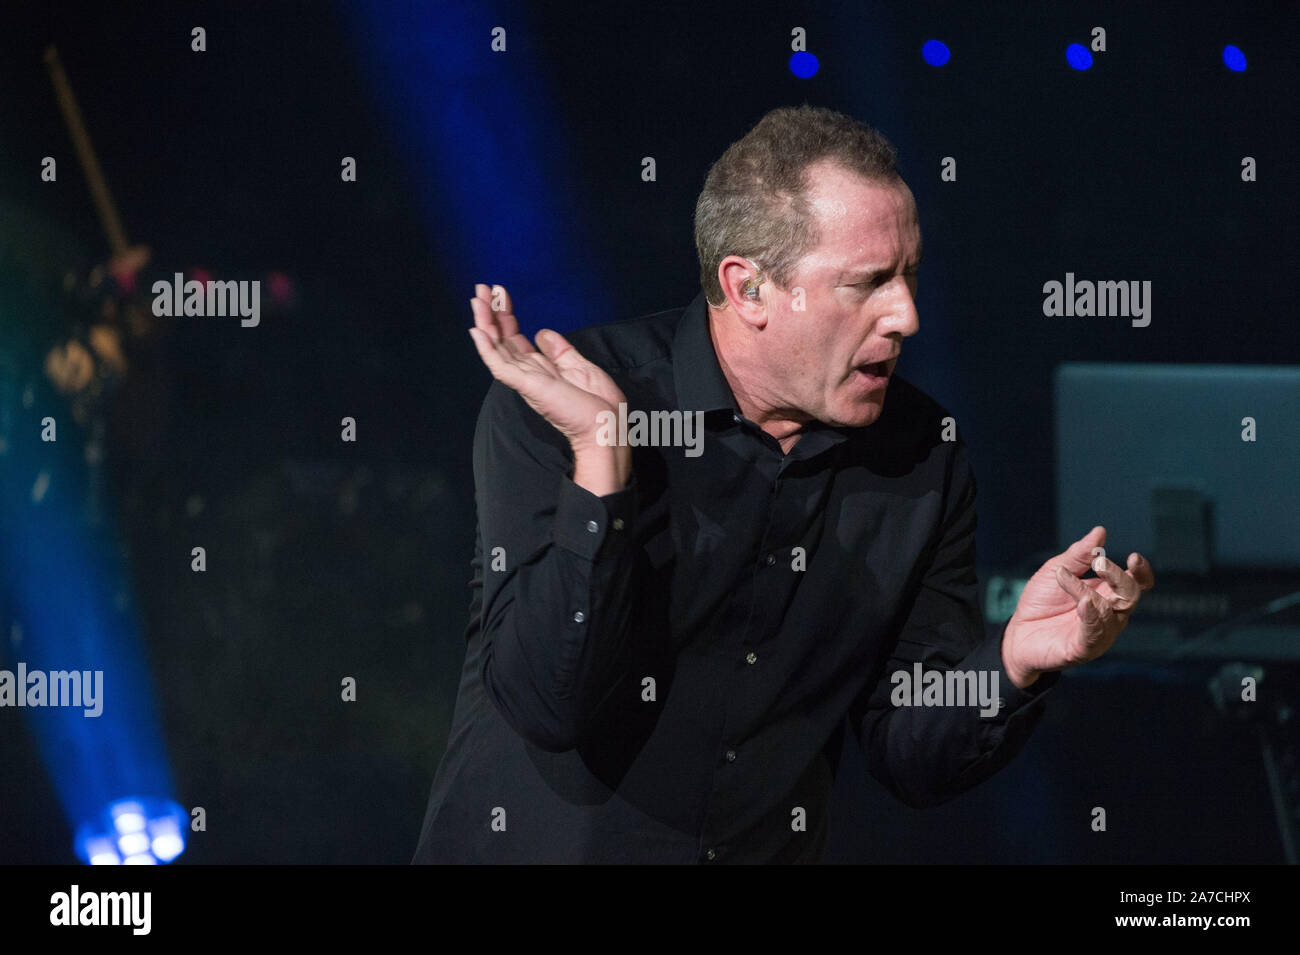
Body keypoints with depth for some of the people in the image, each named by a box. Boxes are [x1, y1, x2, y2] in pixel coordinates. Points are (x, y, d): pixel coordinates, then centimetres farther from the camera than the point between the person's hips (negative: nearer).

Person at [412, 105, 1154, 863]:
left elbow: (911, 759, 6)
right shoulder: (551, 408, -9)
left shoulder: (923, 456, 3)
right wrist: (601, 453, -22)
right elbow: (548, 705, -17)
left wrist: (1016, 660, -11)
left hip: (771, 851, 3)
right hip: (537, 846, -3)